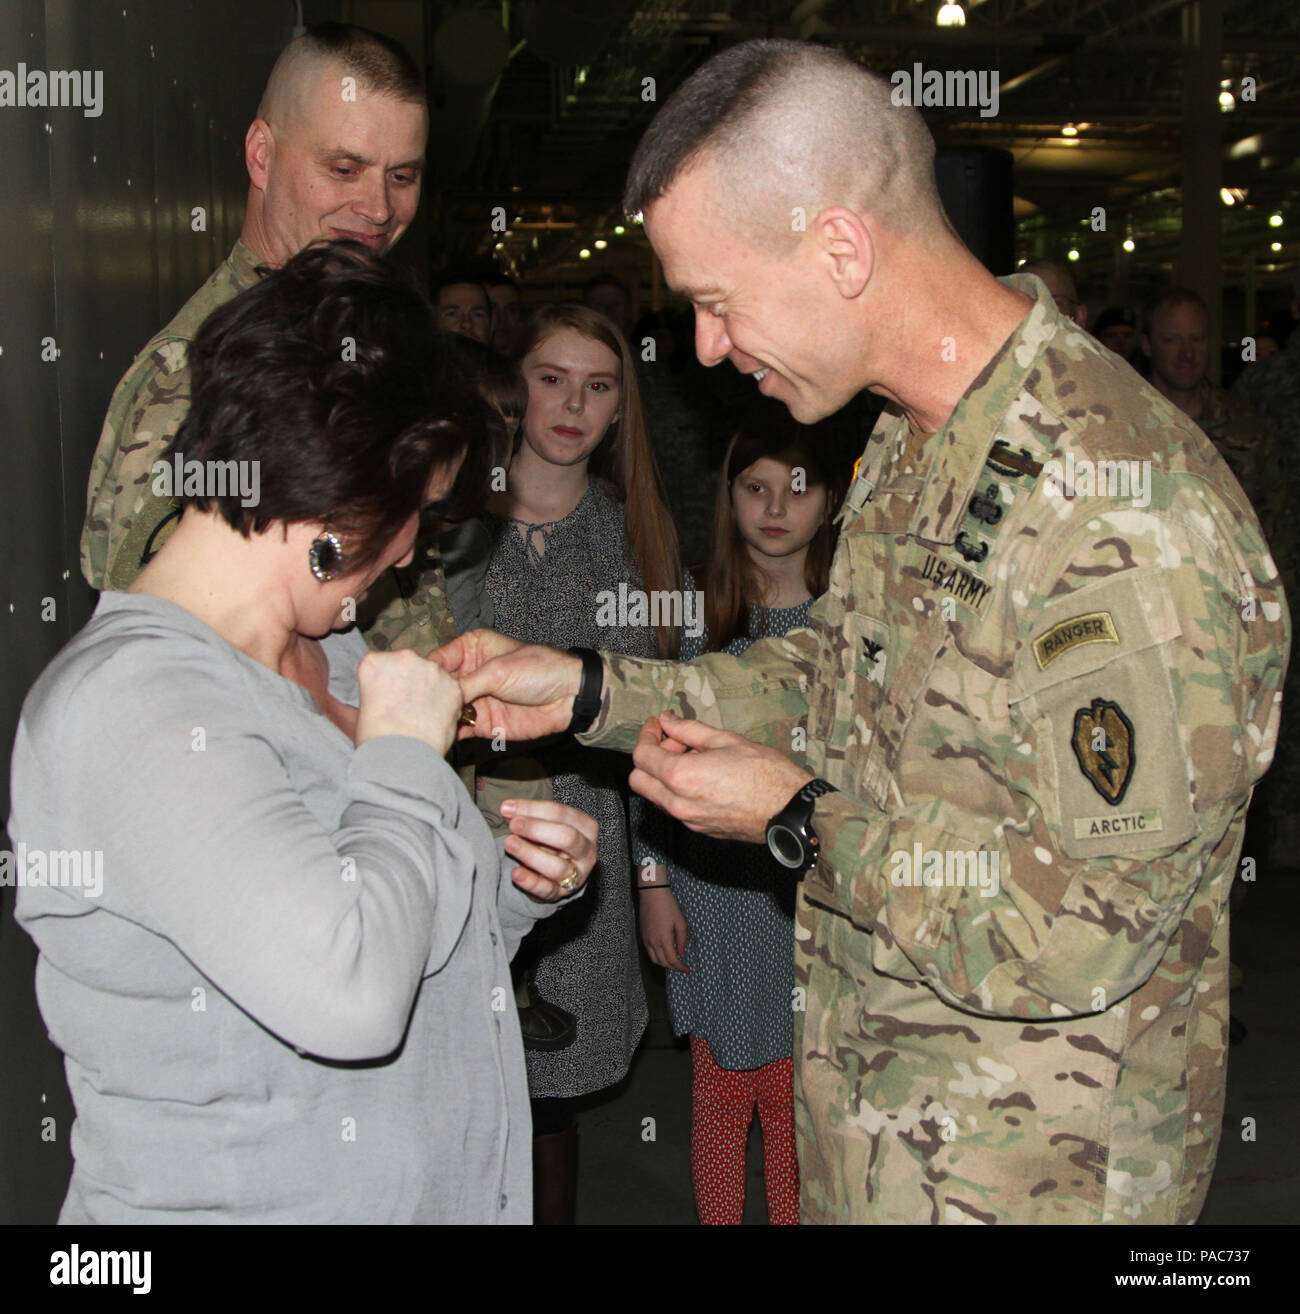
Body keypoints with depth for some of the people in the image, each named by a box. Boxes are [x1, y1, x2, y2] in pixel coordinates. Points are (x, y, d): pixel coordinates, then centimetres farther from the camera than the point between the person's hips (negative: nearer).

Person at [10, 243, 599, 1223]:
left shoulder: (329, 653, 4)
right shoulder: (127, 703, -22)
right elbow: (344, 990, -32)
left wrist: (520, 888, -4)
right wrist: (404, 755, -20)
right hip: (246, 1197, -8)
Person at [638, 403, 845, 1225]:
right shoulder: (700, 607, 0)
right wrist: (654, 883, 1)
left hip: (814, 887, 0)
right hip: (714, 885, 1)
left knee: (793, 1097, 6)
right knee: (720, 1089, 10)